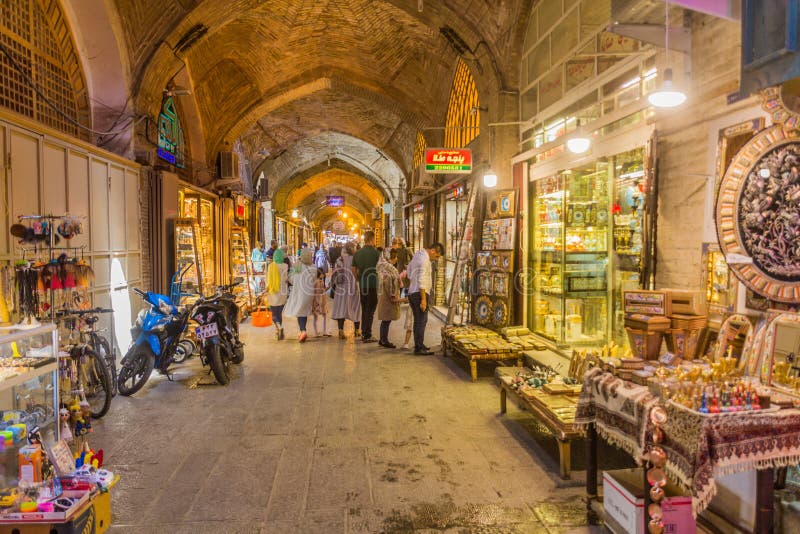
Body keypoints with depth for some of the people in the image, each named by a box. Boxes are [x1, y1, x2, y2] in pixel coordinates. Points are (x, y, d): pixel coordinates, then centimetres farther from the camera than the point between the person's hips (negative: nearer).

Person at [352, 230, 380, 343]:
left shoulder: (357, 253, 5)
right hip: (373, 285, -5)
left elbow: (354, 269, 9)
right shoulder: (376, 253, -11)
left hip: (362, 286, 5)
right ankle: (367, 336, 4)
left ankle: (364, 333, 21)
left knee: (364, 310, 16)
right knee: (370, 311, 1)